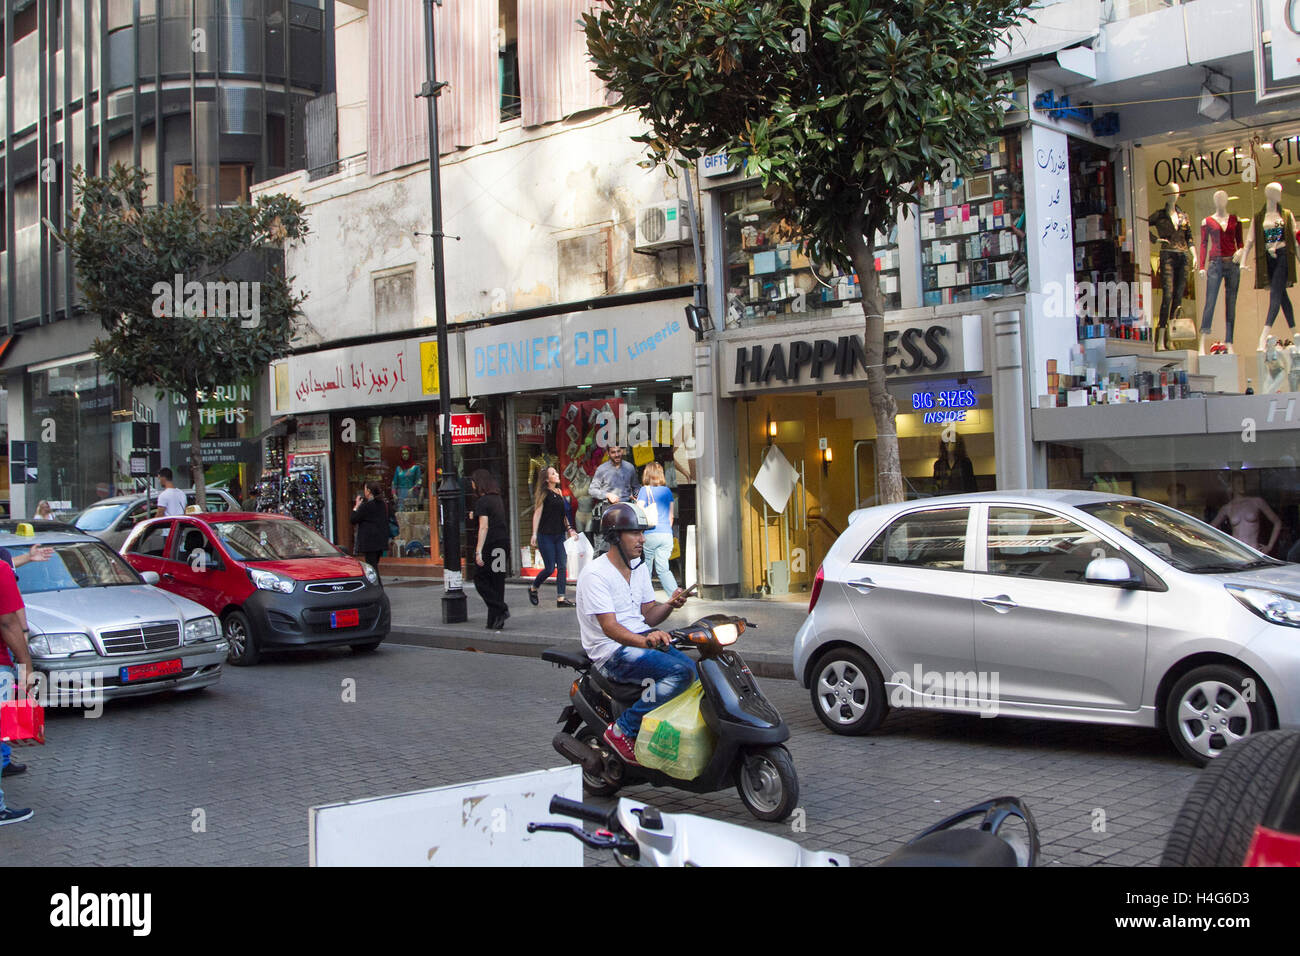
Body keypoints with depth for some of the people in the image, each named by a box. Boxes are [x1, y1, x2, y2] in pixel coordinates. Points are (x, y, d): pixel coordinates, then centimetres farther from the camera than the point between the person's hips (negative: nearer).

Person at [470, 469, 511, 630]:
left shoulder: (482, 501, -10)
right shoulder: (498, 499, 14)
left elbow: (484, 527, -16)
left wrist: (478, 551, -17)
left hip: (491, 544, -8)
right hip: (504, 543, 8)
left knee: (480, 579, 3)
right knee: (498, 582, 9)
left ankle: (501, 610, -9)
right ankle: (495, 622, 11)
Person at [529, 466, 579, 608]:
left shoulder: (559, 493, 14)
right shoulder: (544, 493, -6)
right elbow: (537, 514, -9)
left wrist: (570, 529, 11)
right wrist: (534, 534, -14)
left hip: (559, 535, 6)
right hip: (545, 535, -6)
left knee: (562, 566, -2)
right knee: (550, 568, -5)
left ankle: (560, 598, -1)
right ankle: (533, 589, 20)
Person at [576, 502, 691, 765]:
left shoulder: (639, 568, 14)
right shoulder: (595, 574, -13)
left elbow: (648, 615, 14)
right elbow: (610, 627, -22)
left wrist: (669, 605, -7)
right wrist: (645, 641, -38)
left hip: (645, 641, 8)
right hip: (612, 652, -8)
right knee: (681, 672, -27)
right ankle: (623, 729, -19)